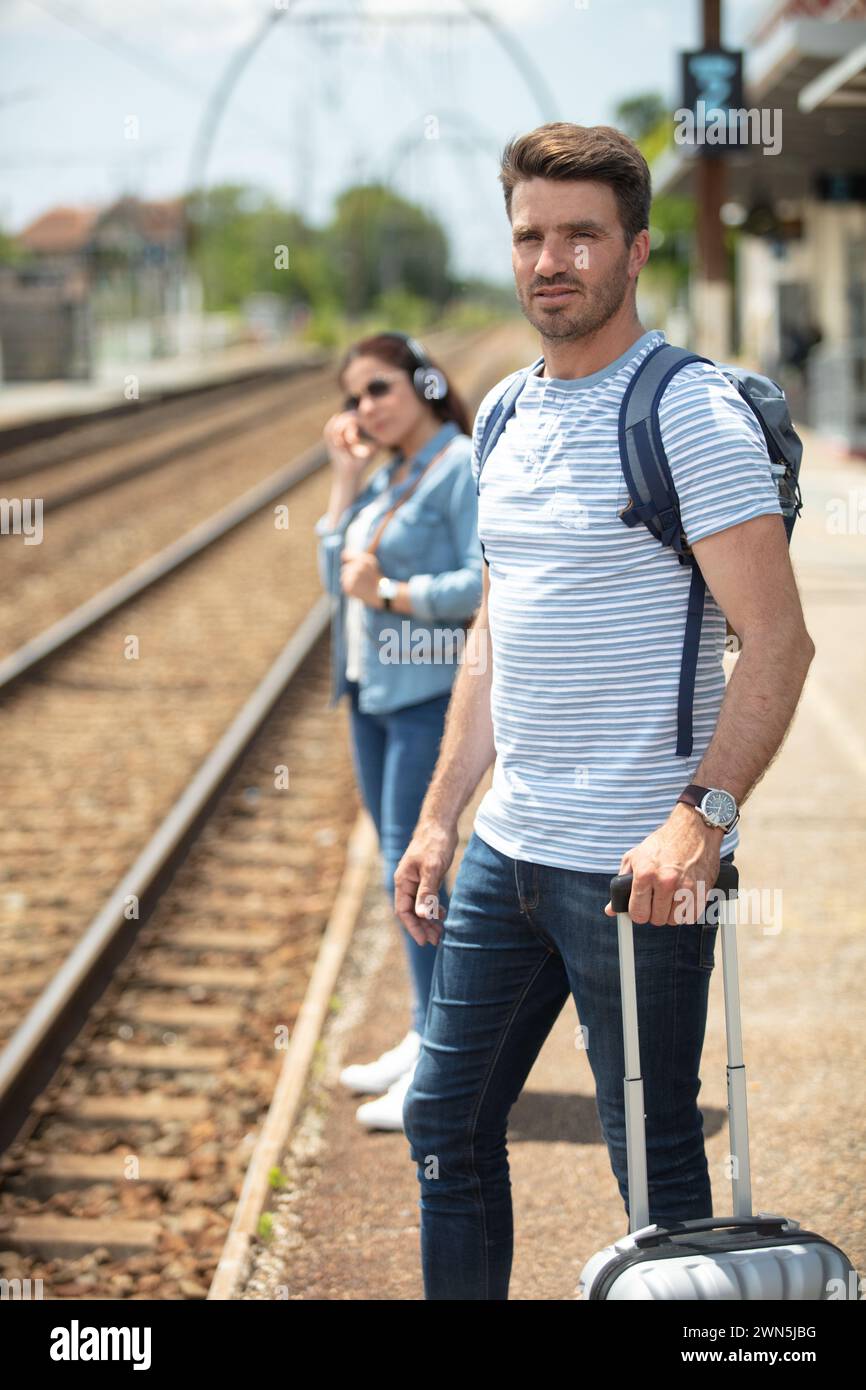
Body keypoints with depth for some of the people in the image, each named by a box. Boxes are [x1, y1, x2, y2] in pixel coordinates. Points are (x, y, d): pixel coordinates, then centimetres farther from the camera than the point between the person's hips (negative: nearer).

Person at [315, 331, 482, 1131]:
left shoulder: (463, 467, -10)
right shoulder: (386, 478, 15)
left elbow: (486, 583, -17)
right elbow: (337, 578, 10)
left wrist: (388, 593, -14)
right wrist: (344, 479, 6)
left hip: (429, 693, -9)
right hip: (372, 690, 9)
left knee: (408, 865, -11)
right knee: (401, 863, 12)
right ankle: (427, 1037, 20)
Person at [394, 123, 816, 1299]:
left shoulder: (690, 412, -11)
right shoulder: (504, 417, 12)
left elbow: (777, 642, -16)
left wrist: (700, 817, -26)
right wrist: (440, 818, 16)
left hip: (639, 864, -8)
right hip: (506, 848, 8)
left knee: (654, 1155, 2)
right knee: (446, 1121, 15)